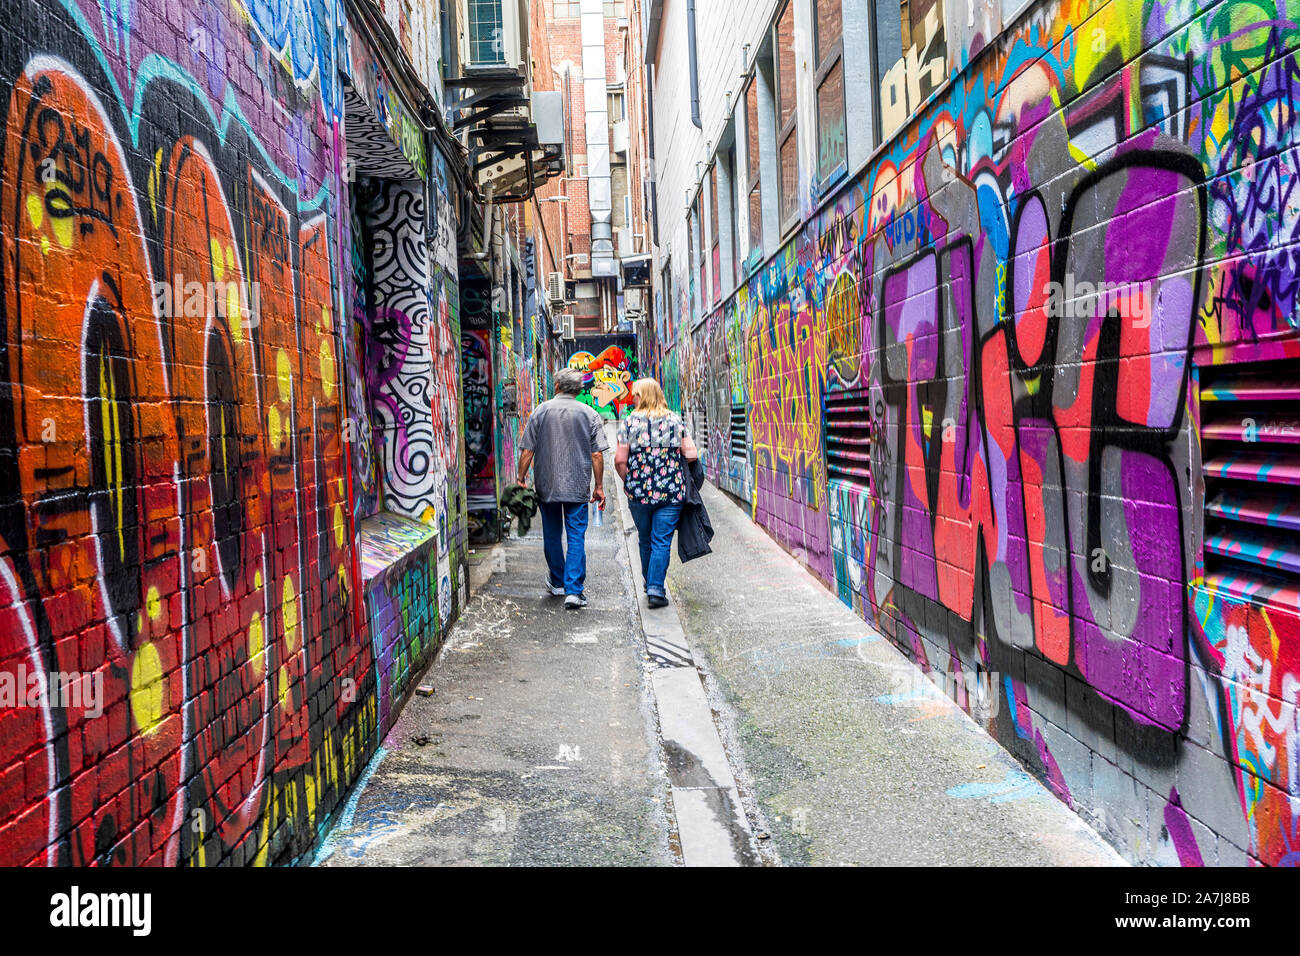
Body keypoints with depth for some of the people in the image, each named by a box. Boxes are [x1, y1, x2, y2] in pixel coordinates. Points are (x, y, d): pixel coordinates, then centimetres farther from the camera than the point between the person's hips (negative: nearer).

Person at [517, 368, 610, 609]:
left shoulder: (541, 411, 0)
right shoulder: (589, 414, -1)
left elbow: (527, 451, -1)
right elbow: (597, 455, -3)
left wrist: (521, 479, 10)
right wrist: (599, 487, 4)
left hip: (546, 486, 1)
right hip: (578, 487, -1)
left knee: (552, 535, 16)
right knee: (576, 537, 0)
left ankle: (558, 583, 30)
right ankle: (574, 591, -8)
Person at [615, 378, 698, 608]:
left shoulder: (629, 422, -3)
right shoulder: (675, 420, 1)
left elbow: (620, 460, -7)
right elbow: (692, 454, -1)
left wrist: (628, 481, 10)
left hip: (639, 493, 0)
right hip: (672, 493, 0)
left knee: (645, 542, 17)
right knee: (662, 542, 2)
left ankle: (650, 585, 31)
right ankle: (656, 589, -6)